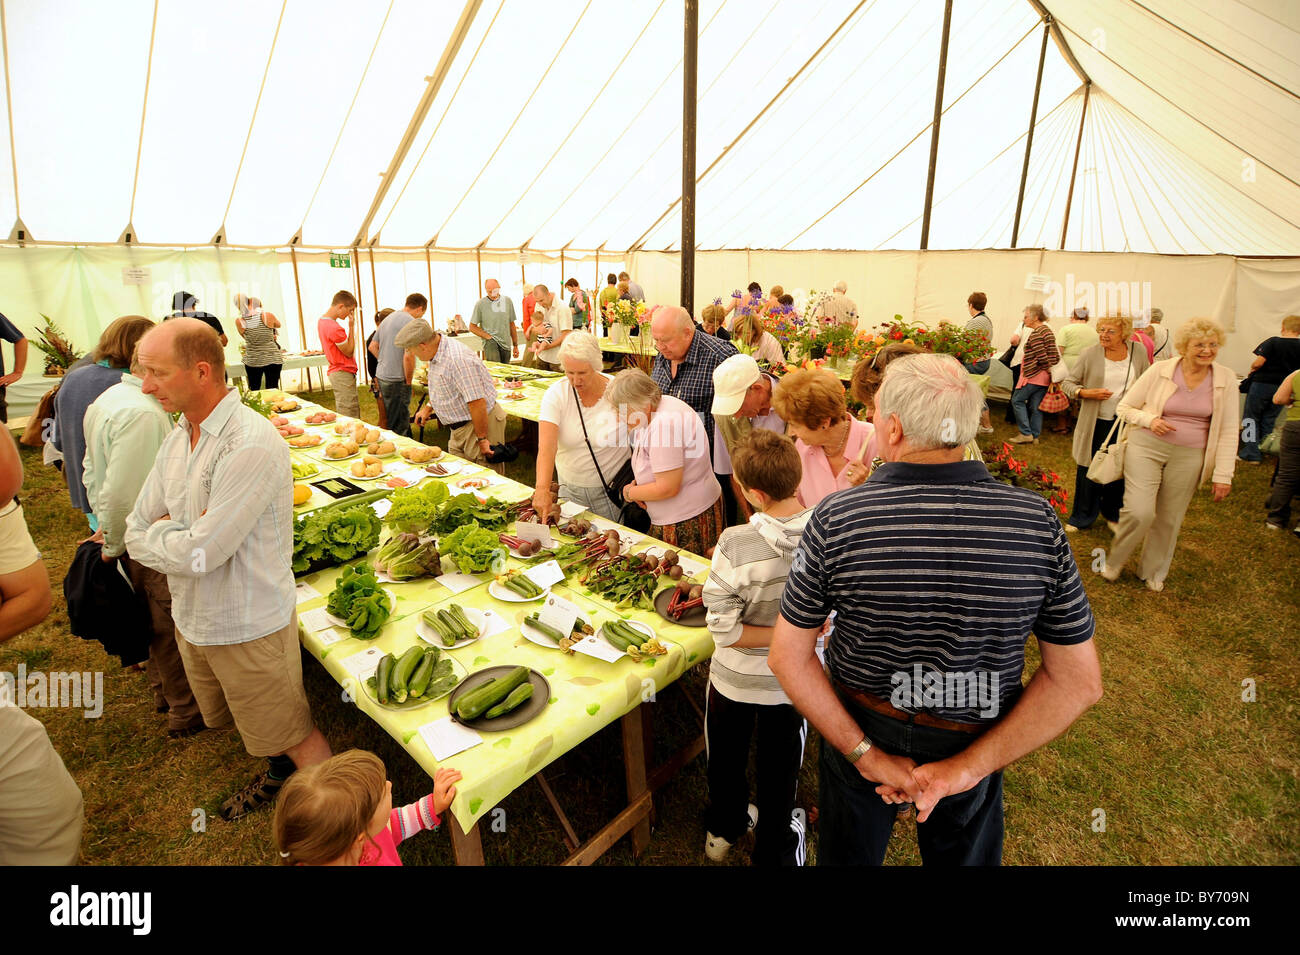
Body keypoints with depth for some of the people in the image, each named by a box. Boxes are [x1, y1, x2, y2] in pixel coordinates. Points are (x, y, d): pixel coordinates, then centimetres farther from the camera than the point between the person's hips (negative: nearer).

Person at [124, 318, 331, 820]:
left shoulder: (251, 445, -27)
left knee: (294, 736, 9)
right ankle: (280, 773, 54)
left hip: (248, 627, -8)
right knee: (253, 724, 28)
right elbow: (136, 533, 3)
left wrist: (161, 531, -8)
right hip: (192, 617, 9)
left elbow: (200, 553, -27)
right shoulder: (178, 437, 2)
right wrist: (182, 534, -15)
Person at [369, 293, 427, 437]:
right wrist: (408, 381, -12)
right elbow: (408, 356, -23)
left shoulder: (389, 318, 14)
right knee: (398, 426, 0)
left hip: (381, 376, 9)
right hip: (396, 380, -9)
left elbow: (373, 346, 19)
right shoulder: (411, 323, -14)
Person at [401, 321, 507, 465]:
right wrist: (428, 407, 22)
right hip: (459, 426, 10)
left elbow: (477, 402, -29)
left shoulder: (458, 359, -28)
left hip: (481, 423, -10)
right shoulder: (437, 354, 5)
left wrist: (482, 439, -25)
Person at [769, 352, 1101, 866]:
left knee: (849, 853, 29)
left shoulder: (836, 519, -27)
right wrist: (967, 765, -15)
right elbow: (1078, 680, -14)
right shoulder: (1038, 520, -20)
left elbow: (788, 656, -20)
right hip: (974, 740, 2)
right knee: (965, 854, 33)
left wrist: (867, 754, -14)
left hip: (862, 729, -1)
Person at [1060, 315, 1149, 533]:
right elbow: (1067, 383, -3)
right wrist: (1087, 393, -21)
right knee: (1088, 470, 6)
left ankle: (1112, 515, 32)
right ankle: (1082, 517, 22)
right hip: (1096, 423, -2)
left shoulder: (1139, 352, 0)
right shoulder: (1089, 354, -8)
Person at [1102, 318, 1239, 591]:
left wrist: (1223, 475, -1)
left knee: (1169, 520, 11)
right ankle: (1114, 561, 13)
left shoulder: (1225, 379, 0)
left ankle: (1153, 572, 32)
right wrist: (1149, 419, -18)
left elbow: (1228, 431, 3)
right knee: (1139, 512, -14)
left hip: (1189, 457, 3)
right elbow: (1124, 407, 2)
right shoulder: (1160, 371, -6)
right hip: (1146, 447, -2)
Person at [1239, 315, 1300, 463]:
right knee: (1268, 421, 15)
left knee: (1251, 418, 4)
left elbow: (1259, 362, -19)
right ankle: (1264, 452, 19)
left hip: (1262, 384, -4)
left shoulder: (1273, 342, -12)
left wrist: (1252, 368, 2)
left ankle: (1251, 454, -1)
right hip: (1282, 389, 5)